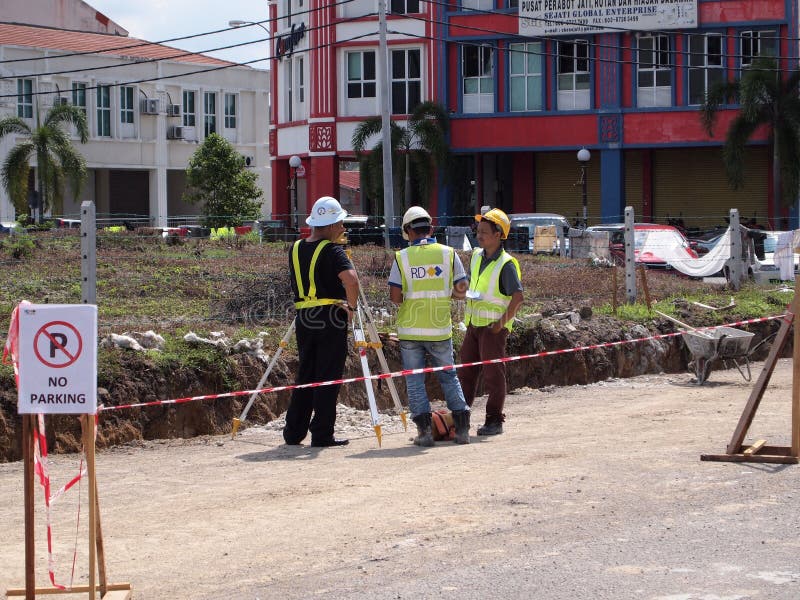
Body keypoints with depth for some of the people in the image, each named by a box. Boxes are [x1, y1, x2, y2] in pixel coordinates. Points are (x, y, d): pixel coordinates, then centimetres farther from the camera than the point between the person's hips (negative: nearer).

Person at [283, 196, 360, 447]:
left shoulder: (295, 248, 10)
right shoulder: (332, 251, -11)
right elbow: (351, 279, -26)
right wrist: (351, 306, -10)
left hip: (304, 319, 6)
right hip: (330, 318, -6)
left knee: (305, 376, 14)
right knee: (327, 378, 0)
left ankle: (293, 432, 14)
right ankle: (322, 434, 1)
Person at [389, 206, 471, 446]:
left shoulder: (402, 257, -6)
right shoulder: (448, 253, -2)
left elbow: (395, 296, -9)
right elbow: (461, 289, -2)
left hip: (410, 329, -1)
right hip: (440, 328, 1)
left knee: (414, 380, 7)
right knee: (449, 376, 13)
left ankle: (424, 430, 1)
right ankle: (462, 428, 8)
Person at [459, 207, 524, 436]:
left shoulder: (506, 264, -15)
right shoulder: (477, 256, 8)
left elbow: (518, 296, -18)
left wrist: (502, 322, -19)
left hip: (493, 326, -7)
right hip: (473, 323, 7)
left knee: (493, 374, -2)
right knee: (466, 371, 10)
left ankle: (494, 421, 5)